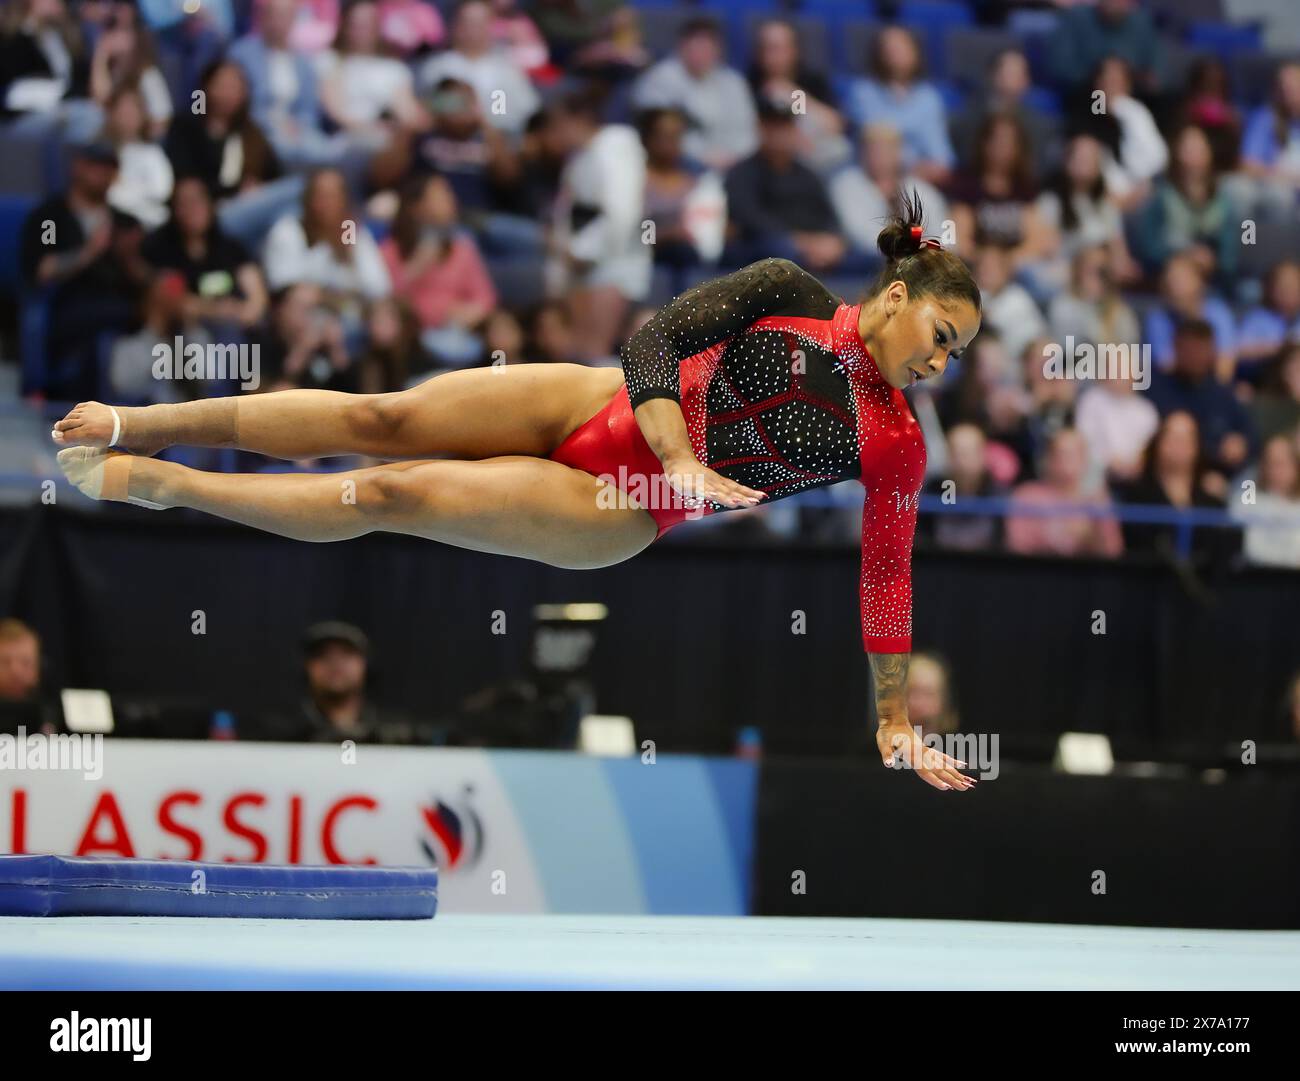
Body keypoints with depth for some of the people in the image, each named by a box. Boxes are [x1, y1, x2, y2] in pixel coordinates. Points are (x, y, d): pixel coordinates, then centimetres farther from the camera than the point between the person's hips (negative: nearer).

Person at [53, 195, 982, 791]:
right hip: (605, 410, 1)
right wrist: (681, 458, -30)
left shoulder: (895, 446, -9)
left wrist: (896, 725, -5)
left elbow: (887, 578, -4)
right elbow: (653, 341, -16)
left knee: (397, 493, -11)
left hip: (619, 513, -1)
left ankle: (161, 484, 2)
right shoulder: (788, 294, -11)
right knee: (382, 418, -8)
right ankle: (144, 427, 8)